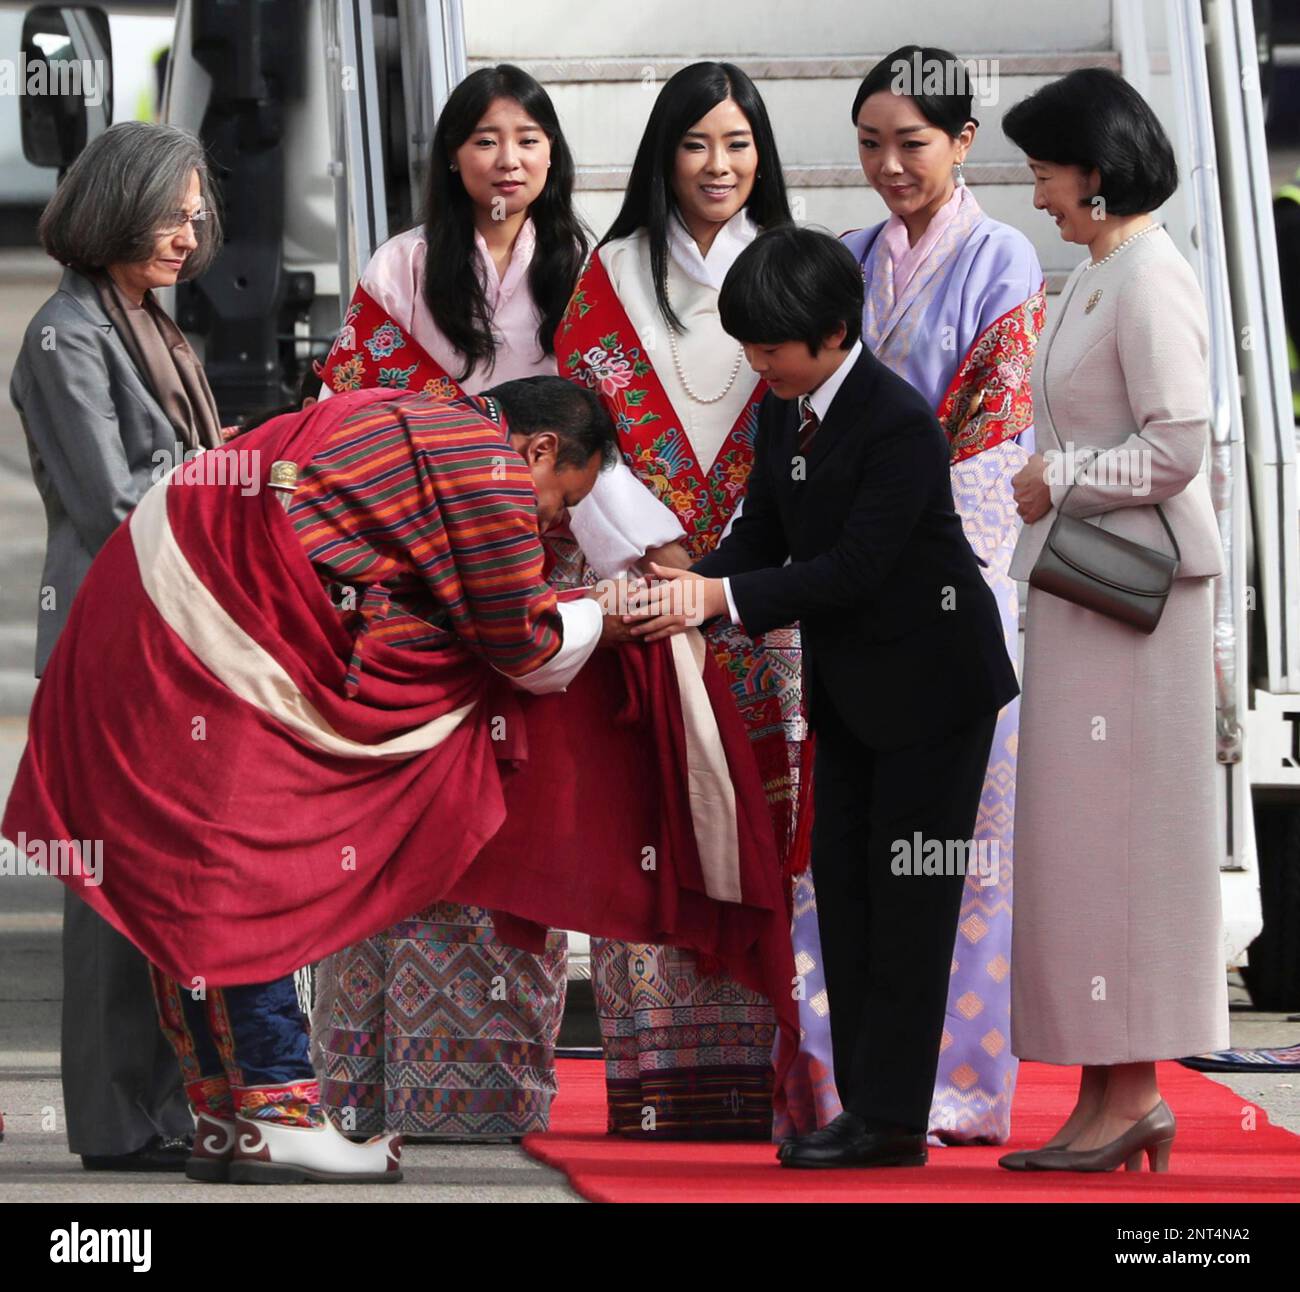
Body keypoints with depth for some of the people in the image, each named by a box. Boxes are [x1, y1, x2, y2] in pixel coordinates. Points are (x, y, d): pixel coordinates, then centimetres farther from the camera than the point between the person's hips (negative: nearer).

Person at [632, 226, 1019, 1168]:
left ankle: (893, 1118, -4)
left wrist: (722, 597, -27)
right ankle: (866, 1104, 12)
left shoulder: (900, 424, -24)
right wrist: (684, 587, -10)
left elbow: (856, 566, -26)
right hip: (849, 682, 9)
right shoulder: (785, 410, 1)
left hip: (930, 675, -9)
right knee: (843, 882, 8)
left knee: (909, 894, -6)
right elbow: (764, 535, 8)